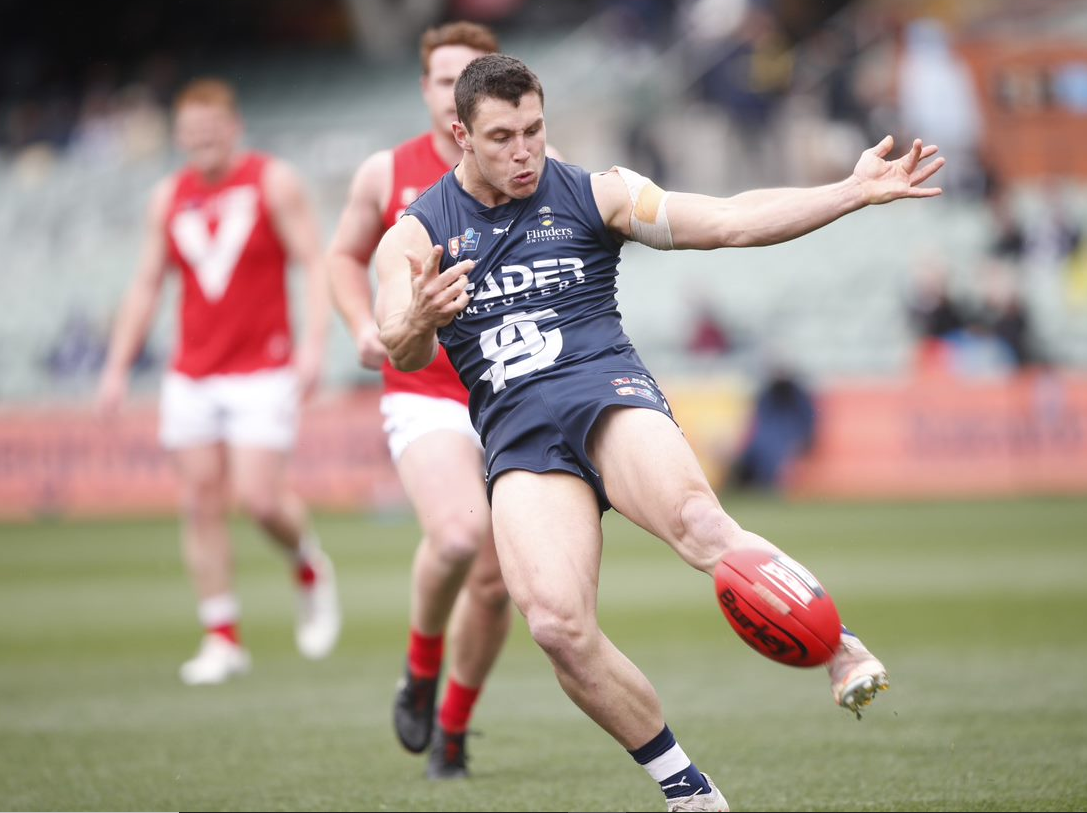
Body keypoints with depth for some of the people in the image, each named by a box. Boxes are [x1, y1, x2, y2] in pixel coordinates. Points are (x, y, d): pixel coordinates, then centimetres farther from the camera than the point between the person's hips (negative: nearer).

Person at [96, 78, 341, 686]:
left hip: (263, 372, -4)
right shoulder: (170, 197, 10)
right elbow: (147, 286, 16)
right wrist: (119, 366, 11)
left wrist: (315, 342, -18)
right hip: (191, 378, 4)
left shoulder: (274, 181, -2)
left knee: (258, 495, -14)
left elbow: (316, 264, -5)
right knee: (202, 504, -1)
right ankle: (223, 640, 3)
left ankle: (310, 568, 18)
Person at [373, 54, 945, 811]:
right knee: (558, 625, -23)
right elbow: (403, 355, -3)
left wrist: (855, 191, -4)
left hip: (608, 392, -1)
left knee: (695, 518, -36)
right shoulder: (416, 236, 10)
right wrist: (418, 321, -29)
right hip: (517, 434, 1)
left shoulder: (593, 196, 11)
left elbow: (730, 220, 7)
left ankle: (843, 653, -24)